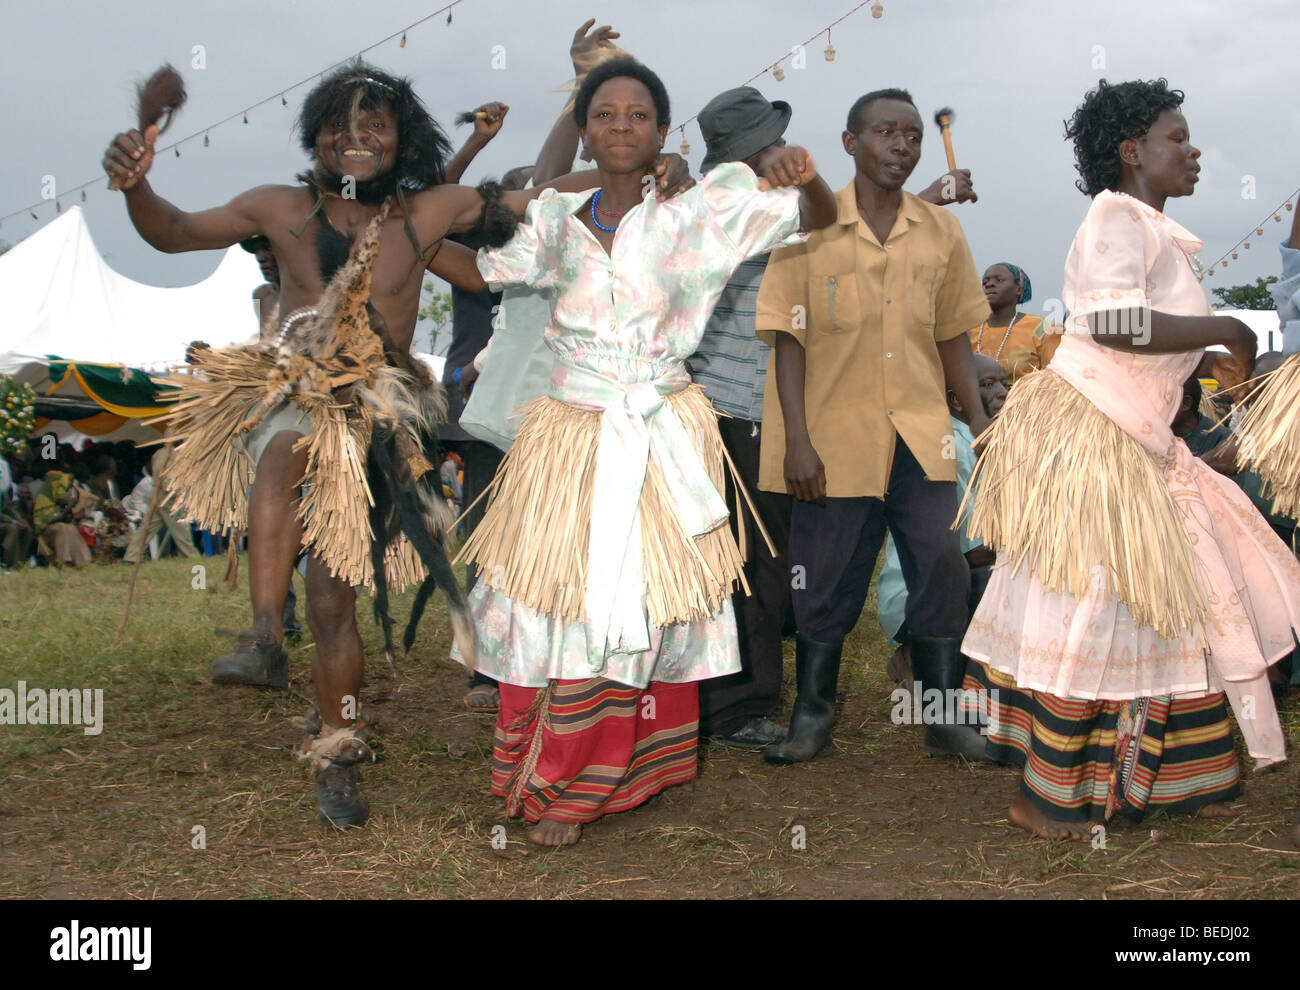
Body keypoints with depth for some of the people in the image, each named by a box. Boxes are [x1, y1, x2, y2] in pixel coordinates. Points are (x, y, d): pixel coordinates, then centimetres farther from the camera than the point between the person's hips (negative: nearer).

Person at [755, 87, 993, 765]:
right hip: (836, 434, -2)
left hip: (921, 432, 3)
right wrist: (797, 440, -11)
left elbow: (952, 337, 13)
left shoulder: (940, 232, 7)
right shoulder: (810, 229, -3)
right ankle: (813, 712, 22)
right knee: (826, 576, 5)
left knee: (941, 569, -1)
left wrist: (977, 417, 4)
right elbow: (789, 340, -4)